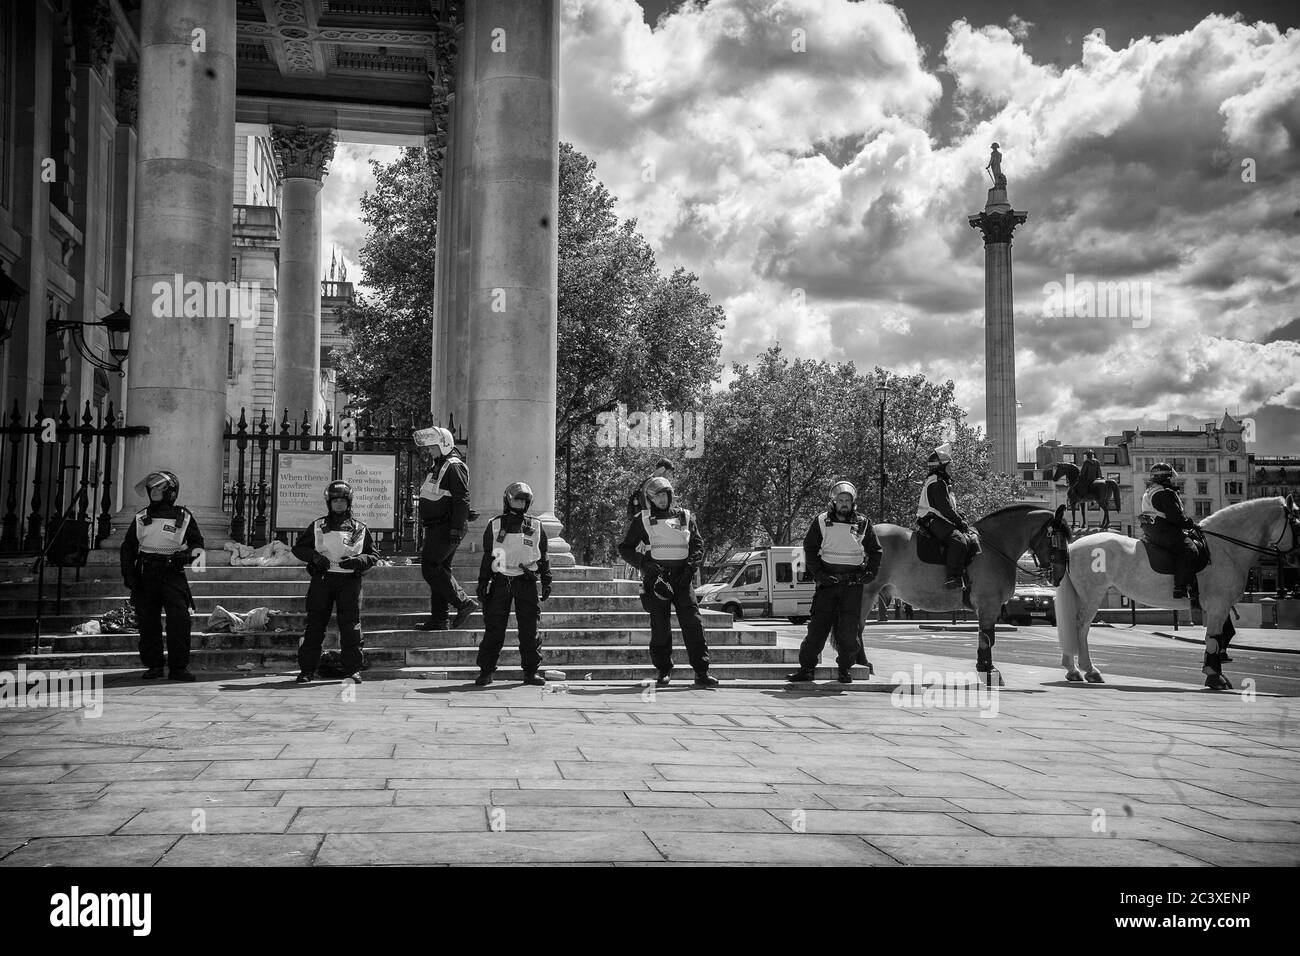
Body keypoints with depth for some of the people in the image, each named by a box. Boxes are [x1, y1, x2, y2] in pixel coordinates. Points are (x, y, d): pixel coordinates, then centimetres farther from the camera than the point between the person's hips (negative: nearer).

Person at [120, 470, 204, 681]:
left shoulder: (183, 517, 6)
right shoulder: (141, 519, 12)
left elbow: (198, 543, 13)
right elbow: (127, 548, 15)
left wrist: (188, 555, -9)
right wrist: (129, 575, 4)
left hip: (173, 575, -3)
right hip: (146, 576, 3)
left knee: (179, 620, -13)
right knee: (148, 622, 1)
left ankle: (179, 667, -8)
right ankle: (153, 666, 12)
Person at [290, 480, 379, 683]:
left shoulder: (360, 528, 11)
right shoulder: (318, 526, 13)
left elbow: (374, 555, 11)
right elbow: (298, 547, 15)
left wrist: (357, 561, -9)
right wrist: (314, 556, -4)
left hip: (349, 581, -1)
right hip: (322, 579, 1)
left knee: (351, 625, -5)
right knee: (315, 624, -1)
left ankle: (353, 670, 1)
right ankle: (307, 670, 5)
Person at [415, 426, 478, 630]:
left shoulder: (454, 467, -14)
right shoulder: (437, 465, 18)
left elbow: (462, 500, -20)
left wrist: (457, 529, -24)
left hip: (447, 527, -10)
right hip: (436, 527, 10)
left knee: (430, 568, -11)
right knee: (439, 570, 11)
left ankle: (464, 602, -6)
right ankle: (438, 620, 15)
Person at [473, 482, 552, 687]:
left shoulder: (536, 527, 9)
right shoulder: (495, 526, 7)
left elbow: (543, 557, 13)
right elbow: (487, 557, 10)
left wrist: (546, 581, 6)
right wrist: (483, 583, 4)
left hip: (527, 583, 1)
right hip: (500, 581, -1)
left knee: (529, 629, 1)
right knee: (494, 629, -1)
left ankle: (531, 672, 10)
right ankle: (486, 671, 6)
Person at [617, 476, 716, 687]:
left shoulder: (685, 517, 13)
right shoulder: (642, 520, 8)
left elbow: (698, 544, 12)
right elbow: (625, 548, 8)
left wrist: (691, 565, -5)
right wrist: (644, 563, -8)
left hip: (682, 577, 1)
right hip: (656, 577, -1)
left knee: (693, 624, -6)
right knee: (660, 628, 0)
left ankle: (701, 673, -6)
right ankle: (664, 672, 11)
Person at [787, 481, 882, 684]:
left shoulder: (863, 523, 5)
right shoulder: (821, 522, 3)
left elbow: (876, 551, 14)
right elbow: (809, 549, 6)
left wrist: (871, 572, 0)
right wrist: (818, 573, -5)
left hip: (853, 583, 0)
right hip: (827, 581, 0)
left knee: (849, 629, -2)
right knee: (818, 624, -3)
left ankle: (845, 669, 11)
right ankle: (807, 668, 3)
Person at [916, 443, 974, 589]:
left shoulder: (943, 481, 23)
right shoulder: (937, 483, -13)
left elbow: (950, 508, 25)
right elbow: (946, 509, -18)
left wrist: (961, 517, 10)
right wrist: (961, 523, -12)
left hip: (940, 520, 12)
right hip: (934, 521, -12)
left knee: (970, 537, 14)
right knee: (959, 540, -32)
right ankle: (953, 578, -37)